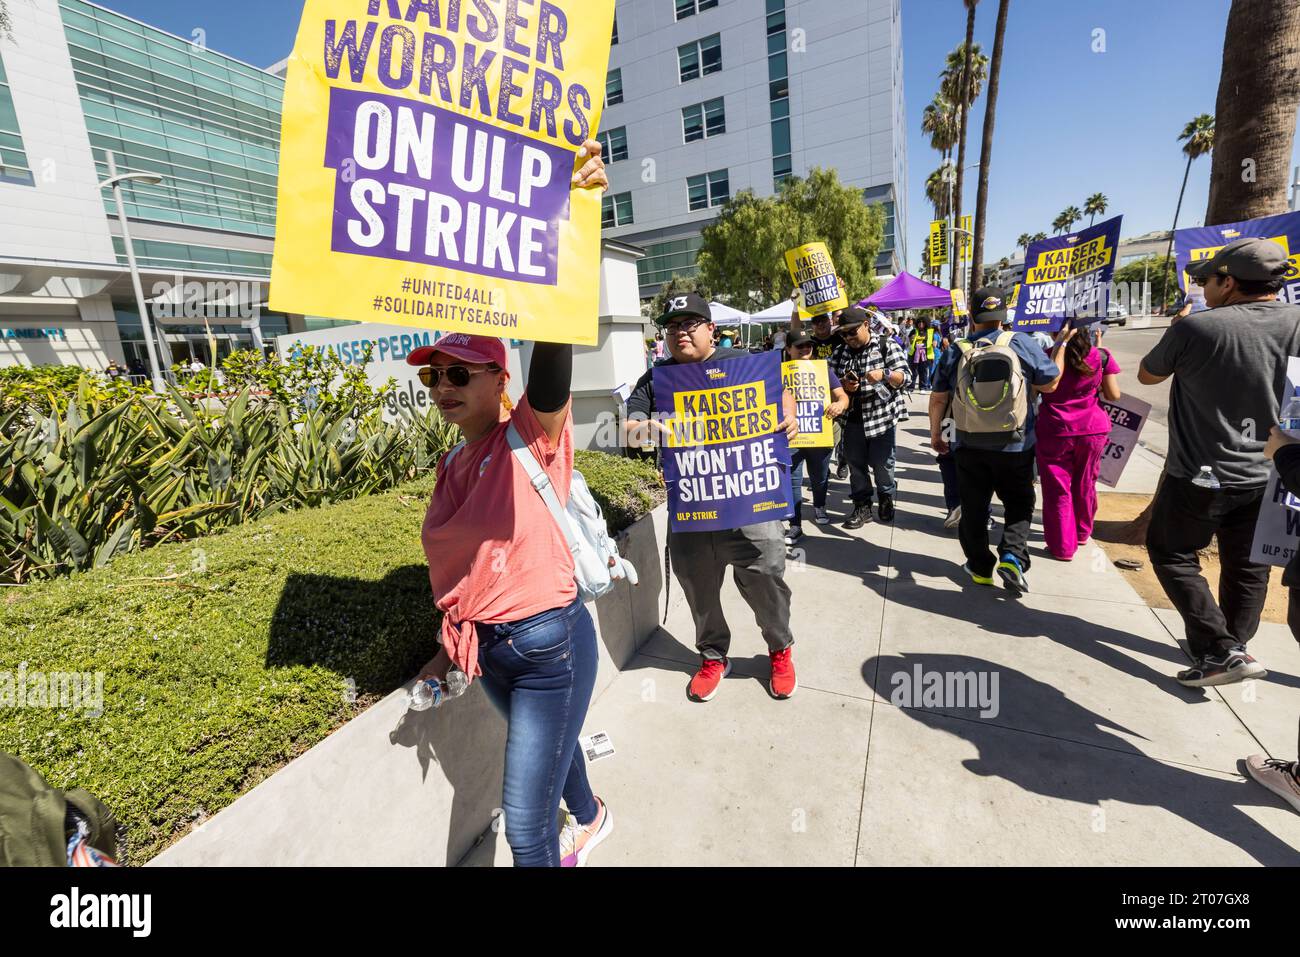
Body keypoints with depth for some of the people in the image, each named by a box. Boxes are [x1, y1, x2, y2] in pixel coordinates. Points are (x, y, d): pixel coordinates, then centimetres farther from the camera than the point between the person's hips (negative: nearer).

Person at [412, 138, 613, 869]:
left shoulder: (533, 436, -17)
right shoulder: (453, 465, 3)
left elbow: (554, 340, -34)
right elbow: (462, 561, 12)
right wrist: (454, 644, 18)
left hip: (550, 642, -7)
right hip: (488, 647, 8)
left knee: (526, 819, 6)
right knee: (546, 745, 32)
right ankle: (590, 819, 63)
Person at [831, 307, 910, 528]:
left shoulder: (887, 346, -3)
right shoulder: (840, 352, 8)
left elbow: (903, 377, -8)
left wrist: (884, 374, -28)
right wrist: (843, 386, -9)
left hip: (881, 416, -3)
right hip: (853, 418, 4)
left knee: (882, 463, 4)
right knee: (856, 464, 7)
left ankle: (886, 498, 29)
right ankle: (862, 506, 18)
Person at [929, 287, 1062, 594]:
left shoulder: (956, 352, -4)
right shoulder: (1021, 343, -8)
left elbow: (938, 398, 1)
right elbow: (1050, 384, 0)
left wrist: (935, 433, 14)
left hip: (969, 446, 1)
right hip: (1015, 446, -1)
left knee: (973, 508, 13)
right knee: (1019, 503, 17)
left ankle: (980, 567, 20)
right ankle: (1012, 555, -2)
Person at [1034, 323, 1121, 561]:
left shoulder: (1048, 355, -12)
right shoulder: (1101, 356, -4)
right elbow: (1114, 395, 1)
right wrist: (1100, 350, 7)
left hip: (1055, 431, -3)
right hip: (1093, 430, 3)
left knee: (1057, 489, 7)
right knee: (1085, 485, 20)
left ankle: (1062, 546, 12)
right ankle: (1082, 533, 40)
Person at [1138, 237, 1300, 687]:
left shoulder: (1195, 328, -17)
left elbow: (1147, 376, 0)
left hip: (1200, 475, -5)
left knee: (1171, 554, 11)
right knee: (1247, 567, 17)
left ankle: (1221, 651, 4)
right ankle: (1230, 648, 31)